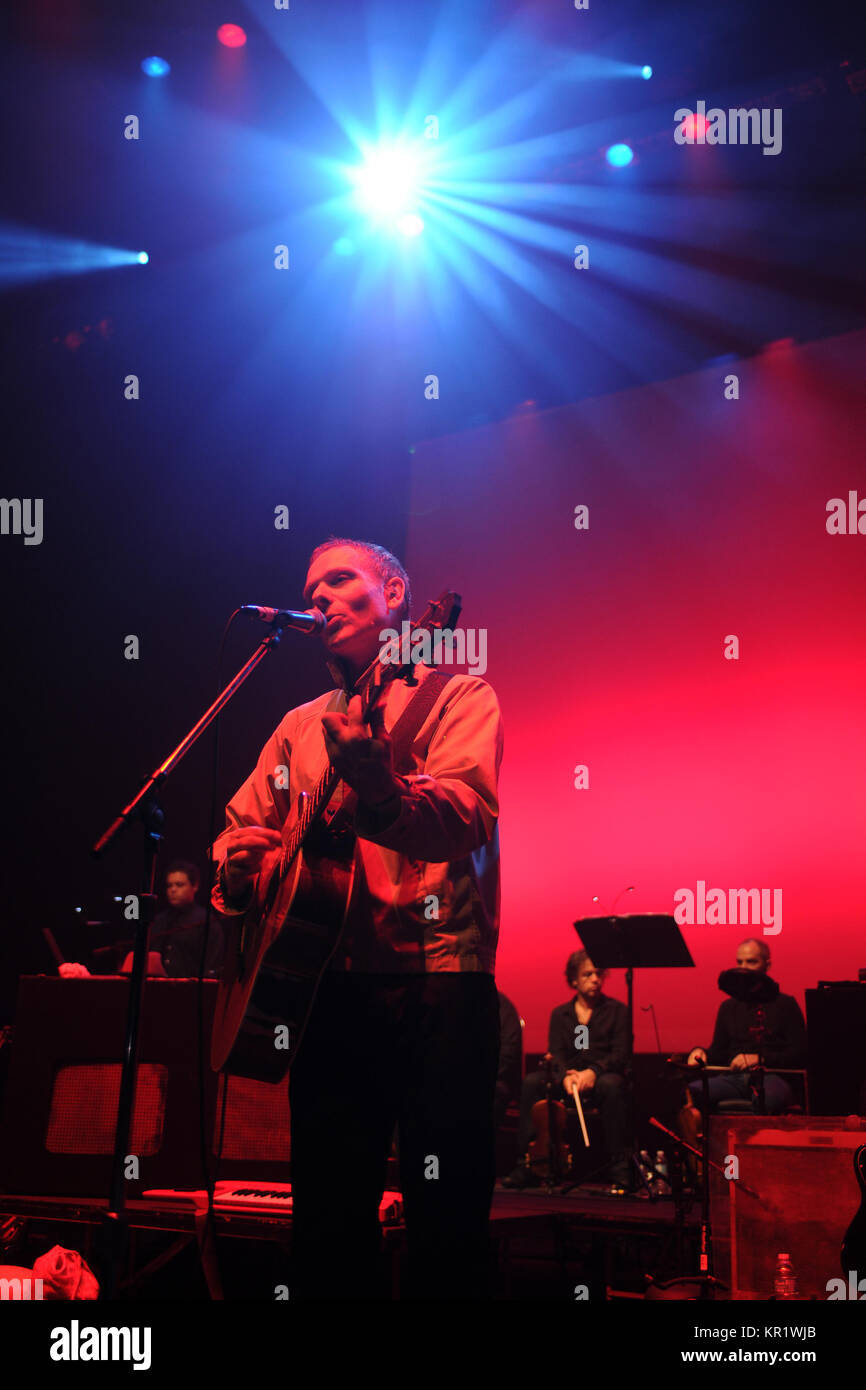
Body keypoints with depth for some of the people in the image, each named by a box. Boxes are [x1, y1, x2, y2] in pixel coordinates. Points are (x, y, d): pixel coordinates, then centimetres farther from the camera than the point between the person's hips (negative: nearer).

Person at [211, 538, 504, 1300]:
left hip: (435, 978, -5)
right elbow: (241, 827, 23)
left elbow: (464, 819, -18)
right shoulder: (300, 727, 20)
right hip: (330, 985, 5)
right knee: (327, 1221, 10)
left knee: (447, 1222, -5)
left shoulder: (456, 694, 1)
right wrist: (240, 862, -2)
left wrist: (378, 789, -39)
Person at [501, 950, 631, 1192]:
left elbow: (621, 1054, -5)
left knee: (611, 1084, -38)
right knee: (532, 1081, -26)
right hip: (569, 1079, 3)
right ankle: (527, 1166, -26)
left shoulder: (617, 1010, 8)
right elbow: (556, 1054, 3)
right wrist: (566, 1075, -21)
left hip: (601, 1078, -3)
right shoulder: (560, 1014, 16)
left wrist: (593, 1072, -24)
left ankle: (620, 1170, -36)